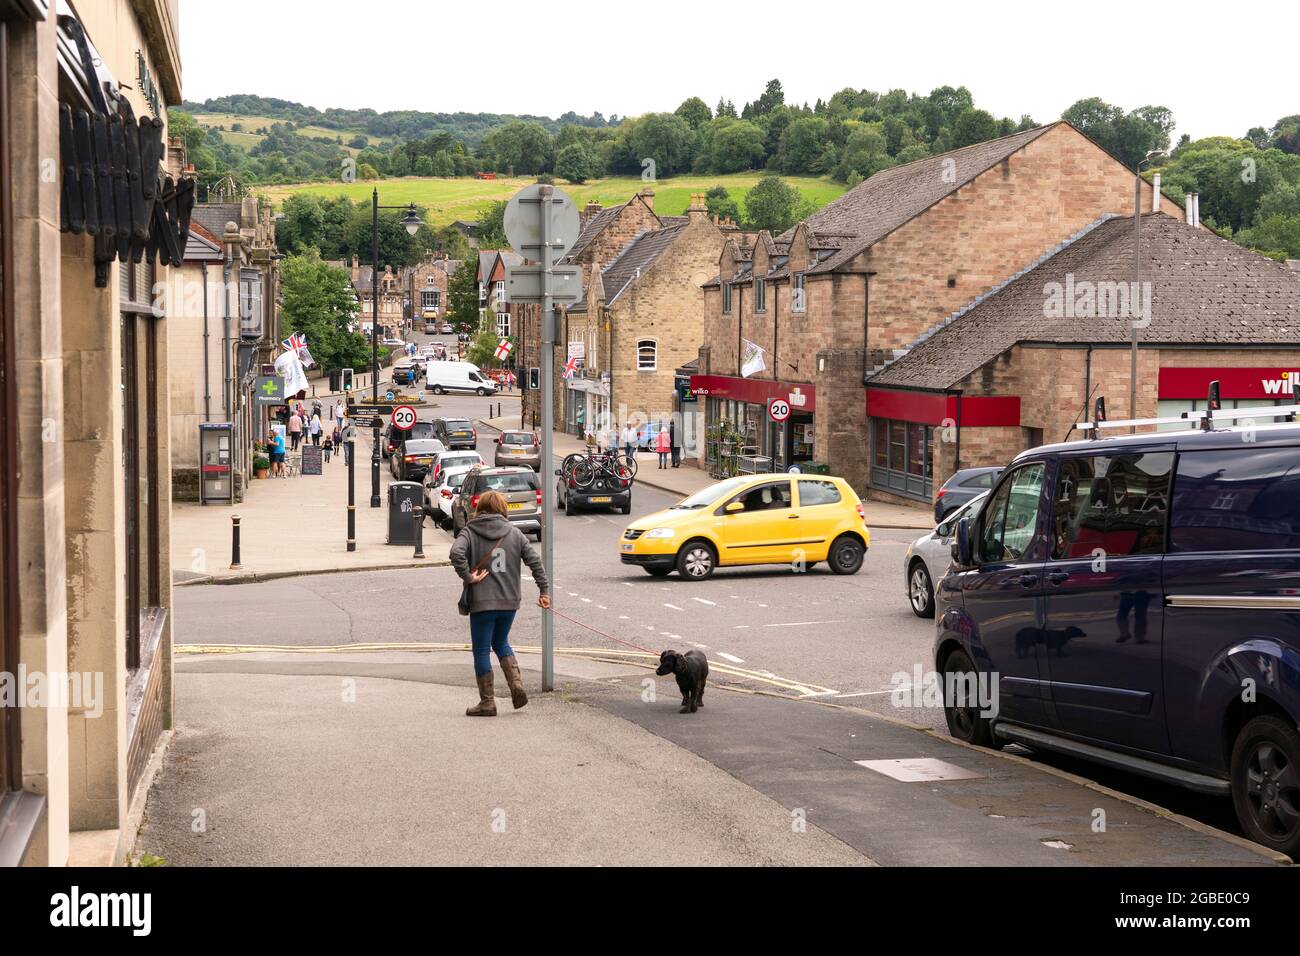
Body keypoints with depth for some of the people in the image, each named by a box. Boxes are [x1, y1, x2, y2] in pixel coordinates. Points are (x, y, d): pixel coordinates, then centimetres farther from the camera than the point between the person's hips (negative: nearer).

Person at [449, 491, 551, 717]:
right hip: (509, 601, 4)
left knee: (481, 651, 6)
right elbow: (534, 560, 4)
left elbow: (456, 553, -22)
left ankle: (487, 702, 8)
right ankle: (516, 684, 6)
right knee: (501, 643, 23)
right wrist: (544, 590, 9)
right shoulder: (514, 532, 7)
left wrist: (468, 577, -12)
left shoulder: (470, 531, -2)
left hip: (482, 602, -4)